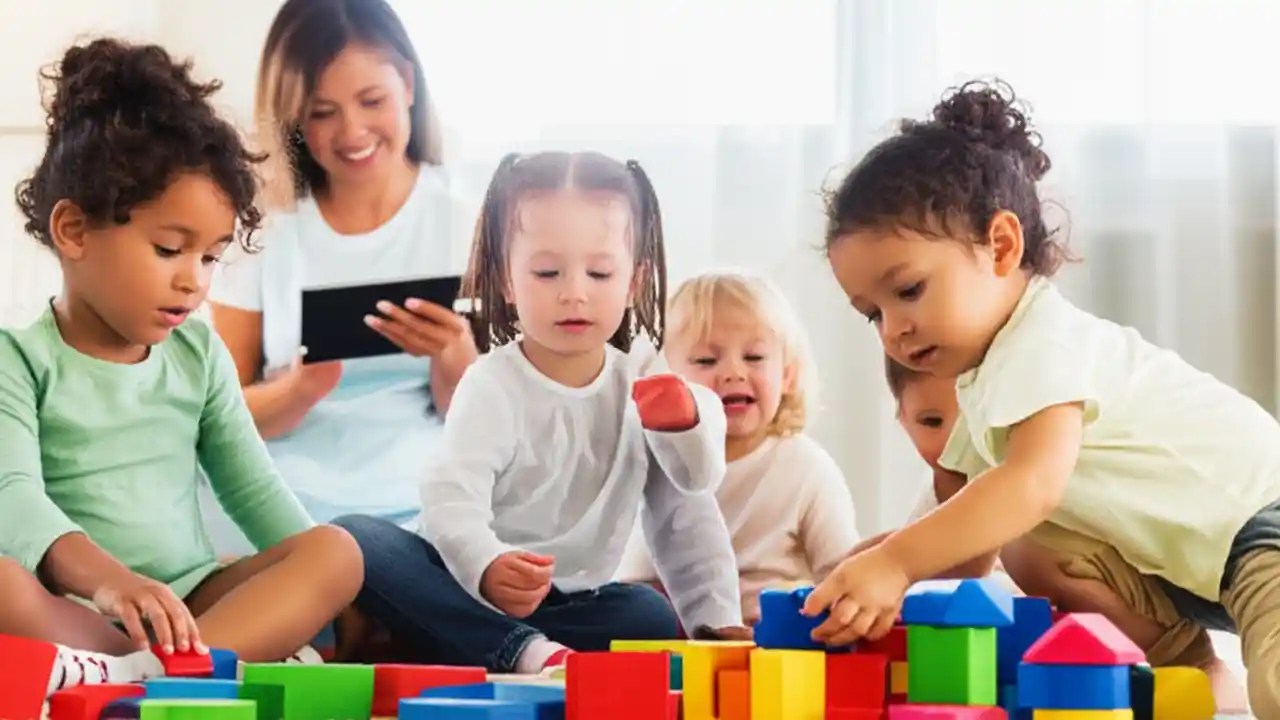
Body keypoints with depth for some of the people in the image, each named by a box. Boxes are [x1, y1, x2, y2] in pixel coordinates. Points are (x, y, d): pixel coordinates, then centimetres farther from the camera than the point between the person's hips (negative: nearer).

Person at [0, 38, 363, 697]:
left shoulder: (198, 353, 14)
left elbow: (253, 489, 12)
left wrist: (301, 589, -7)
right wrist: (105, 577, -39)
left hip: (191, 603, 5)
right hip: (70, 611, -5)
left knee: (335, 554, -19)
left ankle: (131, 673, -38)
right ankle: (248, 653, -36)